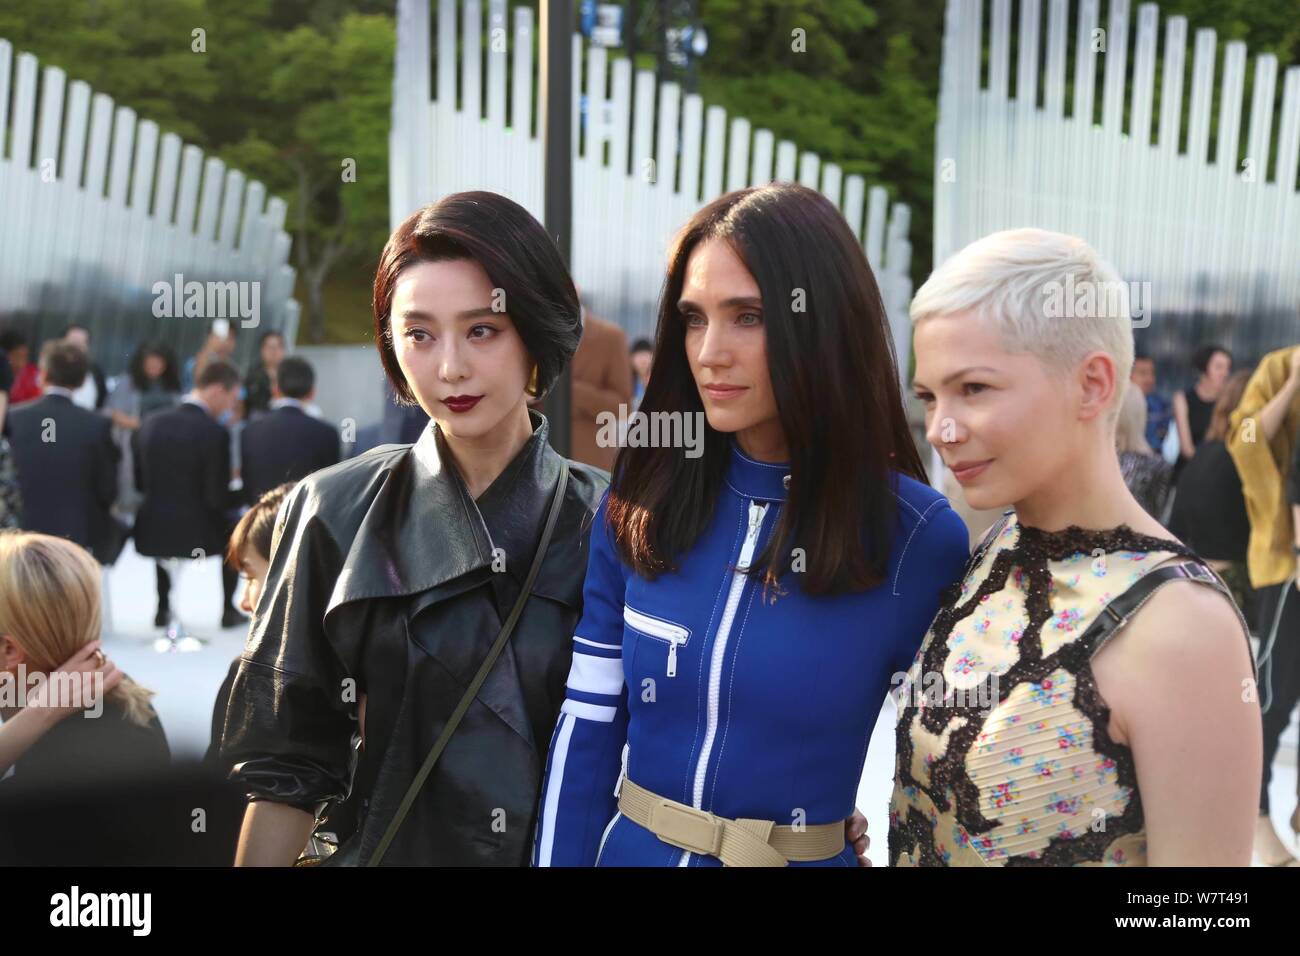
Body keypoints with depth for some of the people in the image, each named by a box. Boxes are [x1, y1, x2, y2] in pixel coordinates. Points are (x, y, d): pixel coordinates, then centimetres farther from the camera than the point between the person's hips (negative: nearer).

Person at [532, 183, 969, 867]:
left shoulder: (918, 537, -14)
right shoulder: (641, 508, -6)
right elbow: (586, 729, -2)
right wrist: (559, 859, -5)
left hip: (808, 855, -3)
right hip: (630, 848, 3)